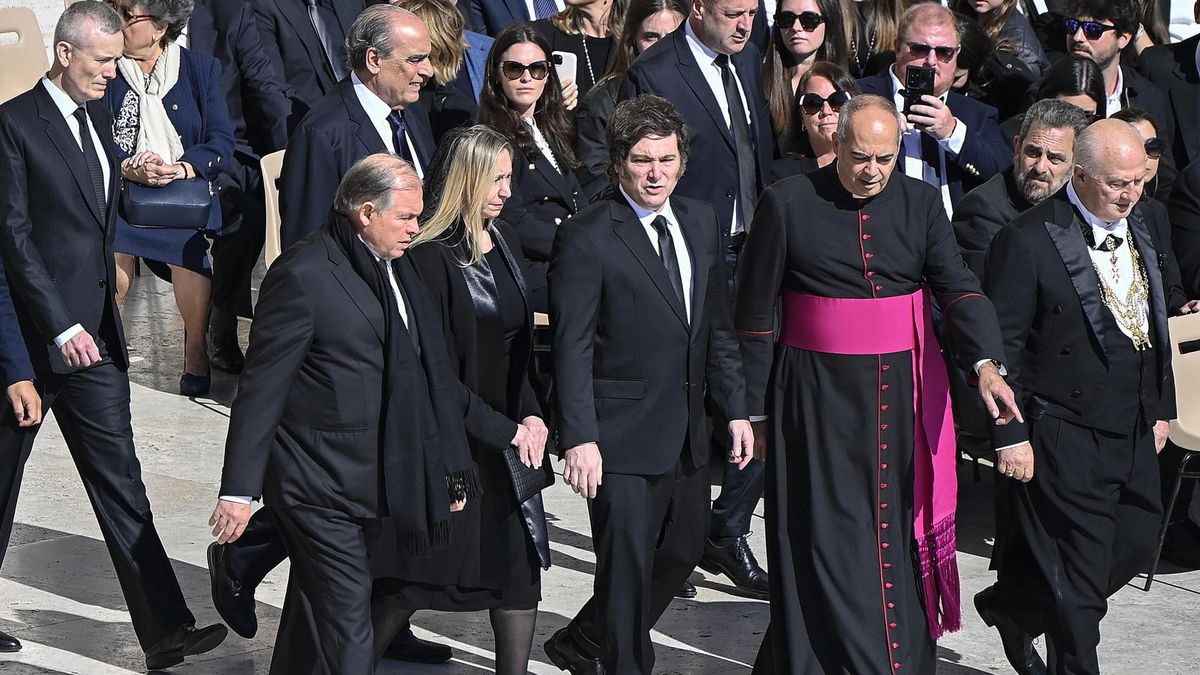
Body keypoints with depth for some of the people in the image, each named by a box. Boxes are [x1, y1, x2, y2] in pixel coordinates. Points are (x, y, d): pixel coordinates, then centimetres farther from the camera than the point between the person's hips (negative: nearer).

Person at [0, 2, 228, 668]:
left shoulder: (98, 119, 12)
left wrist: (101, 312, 15)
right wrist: (61, 326, -18)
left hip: (92, 335, 7)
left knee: (120, 481, 2)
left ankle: (164, 632, -1)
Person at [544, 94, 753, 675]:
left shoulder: (701, 223, 8)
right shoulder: (586, 238, -12)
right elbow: (572, 348, -14)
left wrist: (734, 409, 11)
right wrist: (579, 438, -19)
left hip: (687, 434, 7)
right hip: (624, 438, -7)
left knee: (682, 551, 16)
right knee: (628, 566, -1)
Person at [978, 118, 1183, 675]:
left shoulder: (1140, 224, 7)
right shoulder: (1028, 240, -16)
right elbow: (1002, 345, -14)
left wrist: (1159, 408, 18)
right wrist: (1010, 435, -16)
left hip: (1132, 428, 8)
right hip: (1065, 435, -8)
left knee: (1136, 540, 15)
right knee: (1079, 565, -1)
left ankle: (1014, 607, 35)